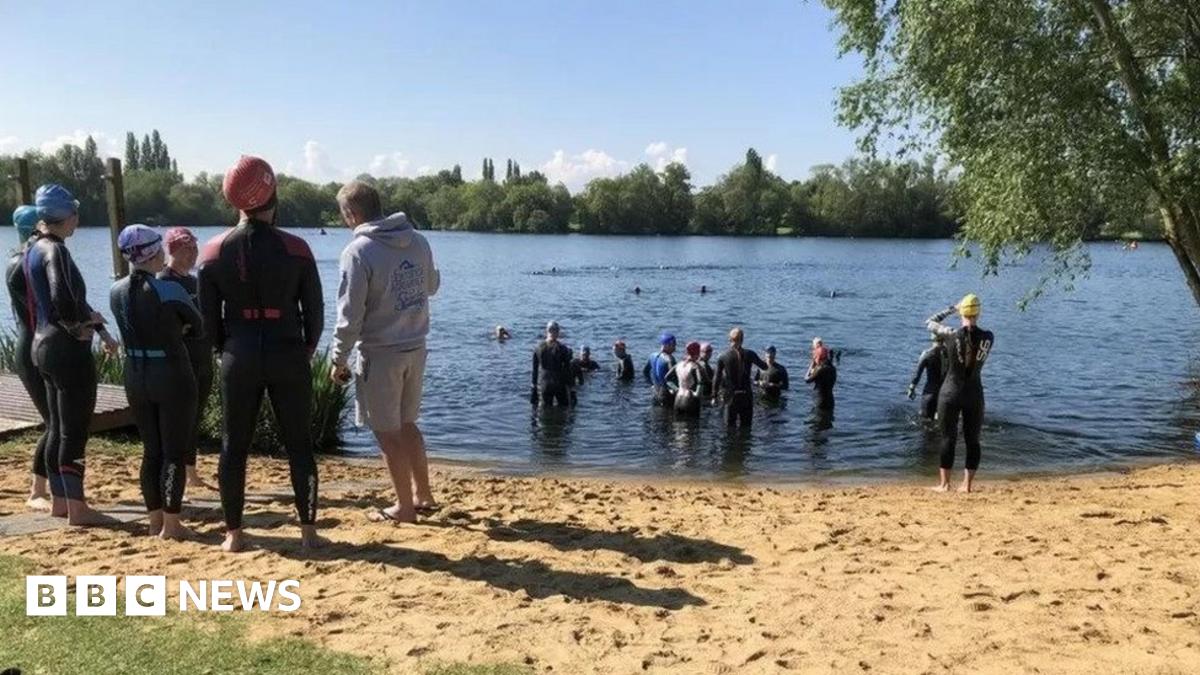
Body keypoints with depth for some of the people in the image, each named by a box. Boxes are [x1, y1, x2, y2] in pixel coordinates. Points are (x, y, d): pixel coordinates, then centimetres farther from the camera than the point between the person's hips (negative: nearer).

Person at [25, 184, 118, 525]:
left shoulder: (34, 249, 13)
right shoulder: (55, 250, -16)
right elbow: (63, 300, -30)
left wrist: (101, 330, 17)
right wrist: (79, 327, -11)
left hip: (44, 345, 10)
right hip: (68, 349, -10)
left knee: (57, 426, 16)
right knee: (74, 430, -3)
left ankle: (59, 499, 25)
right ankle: (76, 506, 4)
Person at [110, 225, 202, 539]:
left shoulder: (116, 291, 1)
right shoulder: (170, 290, -15)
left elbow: (141, 325, 12)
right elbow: (199, 327, -2)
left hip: (135, 376, 6)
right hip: (172, 376, -6)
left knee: (151, 450, 16)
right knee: (175, 452, 4)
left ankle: (155, 520, 22)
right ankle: (171, 524, 8)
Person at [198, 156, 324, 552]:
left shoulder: (214, 251, -1)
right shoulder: (295, 248, -6)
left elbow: (207, 314, 3)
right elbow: (314, 310, -1)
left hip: (238, 357, 2)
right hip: (289, 355, -1)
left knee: (234, 446, 12)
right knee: (299, 444, 7)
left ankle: (233, 534, 17)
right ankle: (309, 530, 10)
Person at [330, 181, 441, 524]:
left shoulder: (358, 251, -17)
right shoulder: (418, 241, 2)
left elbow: (350, 314, -16)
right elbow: (432, 285, 18)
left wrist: (339, 359, -6)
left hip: (380, 353, -6)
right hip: (416, 347, 6)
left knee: (388, 432, 7)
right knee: (407, 423, 21)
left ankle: (405, 507, 17)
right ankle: (424, 496, 29)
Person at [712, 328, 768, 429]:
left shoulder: (723, 357, -6)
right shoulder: (749, 354, -5)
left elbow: (717, 378, -5)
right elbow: (764, 366, 8)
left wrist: (714, 396, 2)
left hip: (731, 395, -1)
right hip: (746, 395, 1)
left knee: (730, 425, 9)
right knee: (746, 426, 11)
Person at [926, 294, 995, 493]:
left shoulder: (951, 334, -12)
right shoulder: (988, 337, -6)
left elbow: (929, 323, 4)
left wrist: (951, 309, 11)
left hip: (950, 393, -1)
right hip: (975, 395, 2)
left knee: (948, 439, 6)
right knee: (972, 440, 11)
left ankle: (944, 483, 9)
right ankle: (967, 484, 13)